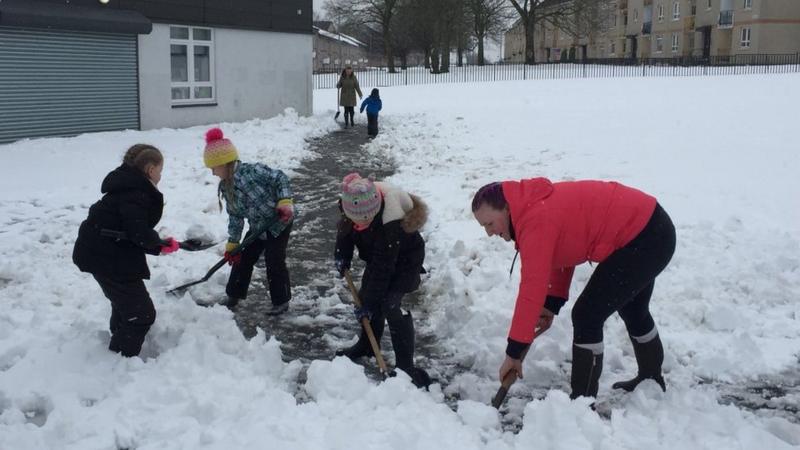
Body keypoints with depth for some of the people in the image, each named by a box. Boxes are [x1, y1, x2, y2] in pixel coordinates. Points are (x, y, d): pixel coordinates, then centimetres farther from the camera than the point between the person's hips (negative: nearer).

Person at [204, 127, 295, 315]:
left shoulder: (251, 171, -27)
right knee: (243, 258, 11)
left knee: (274, 261, -6)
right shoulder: (226, 188, -2)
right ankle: (234, 295, 28)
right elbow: (236, 216, 5)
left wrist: (285, 202, -32)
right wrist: (232, 243, 4)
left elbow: (280, 178, -22)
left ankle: (281, 301, 11)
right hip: (258, 227, 8)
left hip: (279, 221, -7)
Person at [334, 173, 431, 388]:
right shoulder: (351, 205, -22)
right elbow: (345, 229, 1)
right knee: (366, 295, 11)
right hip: (378, 255, 7)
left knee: (390, 304, -20)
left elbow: (383, 267, -34)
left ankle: (405, 364, -16)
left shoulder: (390, 223, -41)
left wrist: (370, 301, -29)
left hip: (405, 258, -7)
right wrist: (342, 256, -13)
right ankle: (367, 345, 34)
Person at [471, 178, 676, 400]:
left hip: (643, 240, -11)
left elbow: (532, 288, -27)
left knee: (587, 316, -9)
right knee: (633, 310, 28)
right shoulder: (537, 205, 5)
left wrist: (514, 352, -23)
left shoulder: (537, 221, -25)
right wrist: (551, 305, 5)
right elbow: (561, 256, 13)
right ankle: (652, 380, 50)